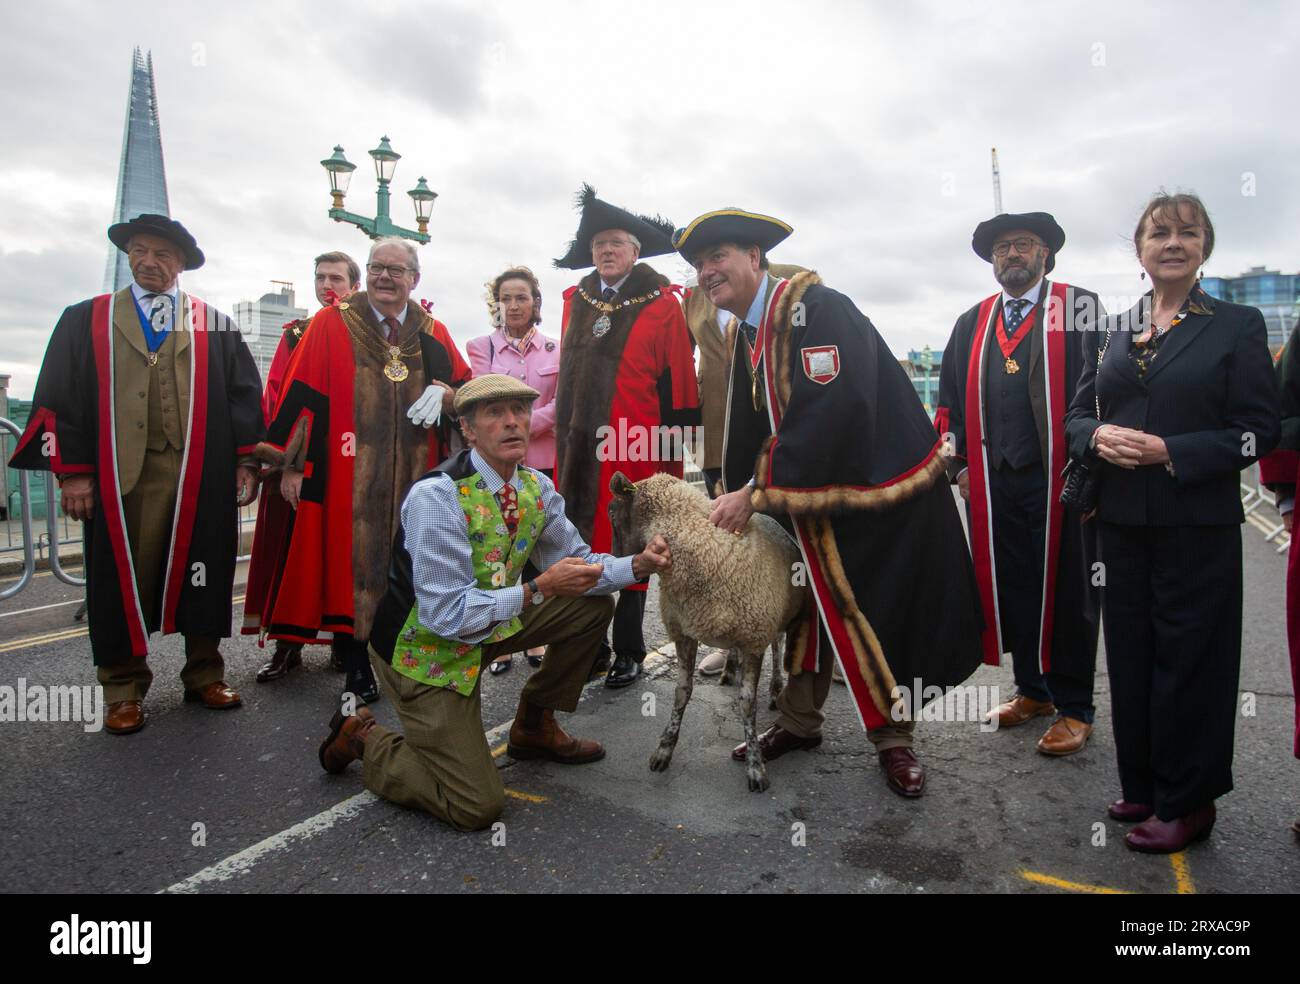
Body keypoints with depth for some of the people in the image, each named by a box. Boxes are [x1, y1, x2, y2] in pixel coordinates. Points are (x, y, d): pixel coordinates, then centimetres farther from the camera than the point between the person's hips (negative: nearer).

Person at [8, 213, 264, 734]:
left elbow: (244, 395, 8)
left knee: (200, 572, 6)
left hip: (201, 476, 1)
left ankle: (204, 674, 20)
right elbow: (61, 397, 5)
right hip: (121, 474, 0)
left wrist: (246, 462, 0)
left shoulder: (215, 325, 11)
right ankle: (124, 688, 17)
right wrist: (72, 472, -3)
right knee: (123, 577, 4)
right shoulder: (86, 320, 10)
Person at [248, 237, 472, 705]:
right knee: (349, 567, 1)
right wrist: (292, 464, -6)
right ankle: (357, 670, 13)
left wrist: (443, 394, -10)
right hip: (347, 476, -2)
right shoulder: (332, 324, 0)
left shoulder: (433, 334, 9)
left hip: (414, 477, 3)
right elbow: (302, 396, -2)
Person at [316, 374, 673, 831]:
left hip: (491, 621, 7)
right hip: (425, 644, -7)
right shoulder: (436, 496, -28)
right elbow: (446, 613, -29)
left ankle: (535, 726, 17)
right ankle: (363, 738, 14)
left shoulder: (536, 488, -5)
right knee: (477, 807, -9)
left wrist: (638, 565, -15)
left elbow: (575, 561, 3)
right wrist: (539, 589, -32)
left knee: (593, 606, -2)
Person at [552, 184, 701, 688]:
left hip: (635, 444, -4)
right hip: (580, 445, 5)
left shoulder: (662, 304, -3)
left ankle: (628, 651, 19)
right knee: (581, 545, 8)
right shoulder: (576, 301, 13)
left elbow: (677, 379, -4)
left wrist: (674, 437, -5)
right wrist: (563, 433, 16)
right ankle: (590, 645, 22)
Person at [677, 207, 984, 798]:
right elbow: (746, 429, 7)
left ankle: (893, 737, 25)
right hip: (812, 500, 8)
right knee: (812, 605, 17)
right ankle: (798, 722, 34)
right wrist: (732, 500, 0)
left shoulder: (819, 308, -21)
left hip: (888, 493, -7)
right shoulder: (746, 336, 5)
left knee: (889, 616, 4)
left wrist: (758, 493, -29)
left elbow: (833, 412, -32)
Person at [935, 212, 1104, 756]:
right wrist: (960, 464, 7)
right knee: (1011, 587, 11)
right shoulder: (972, 323, 15)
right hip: (994, 486, 4)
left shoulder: (1080, 308, 1)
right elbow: (951, 398, 16)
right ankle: (1032, 689, 28)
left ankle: (1074, 707, 18)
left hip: (1060, 482, -4)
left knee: (1066, 592, 4)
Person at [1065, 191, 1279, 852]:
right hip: (1120, 520, 4)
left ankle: (1186, 804, 19)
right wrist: (1097, 437, -11)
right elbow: (1077, 413, 11)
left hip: (1197, 525, -4)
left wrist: (1170, 451, -18)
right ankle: (1141, 786, 27)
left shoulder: (1238, 325, 0)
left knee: (1188, 657, 3)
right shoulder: (1113, 329, 12)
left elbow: (1259, 430, -6)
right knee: (1129, 654, 10)